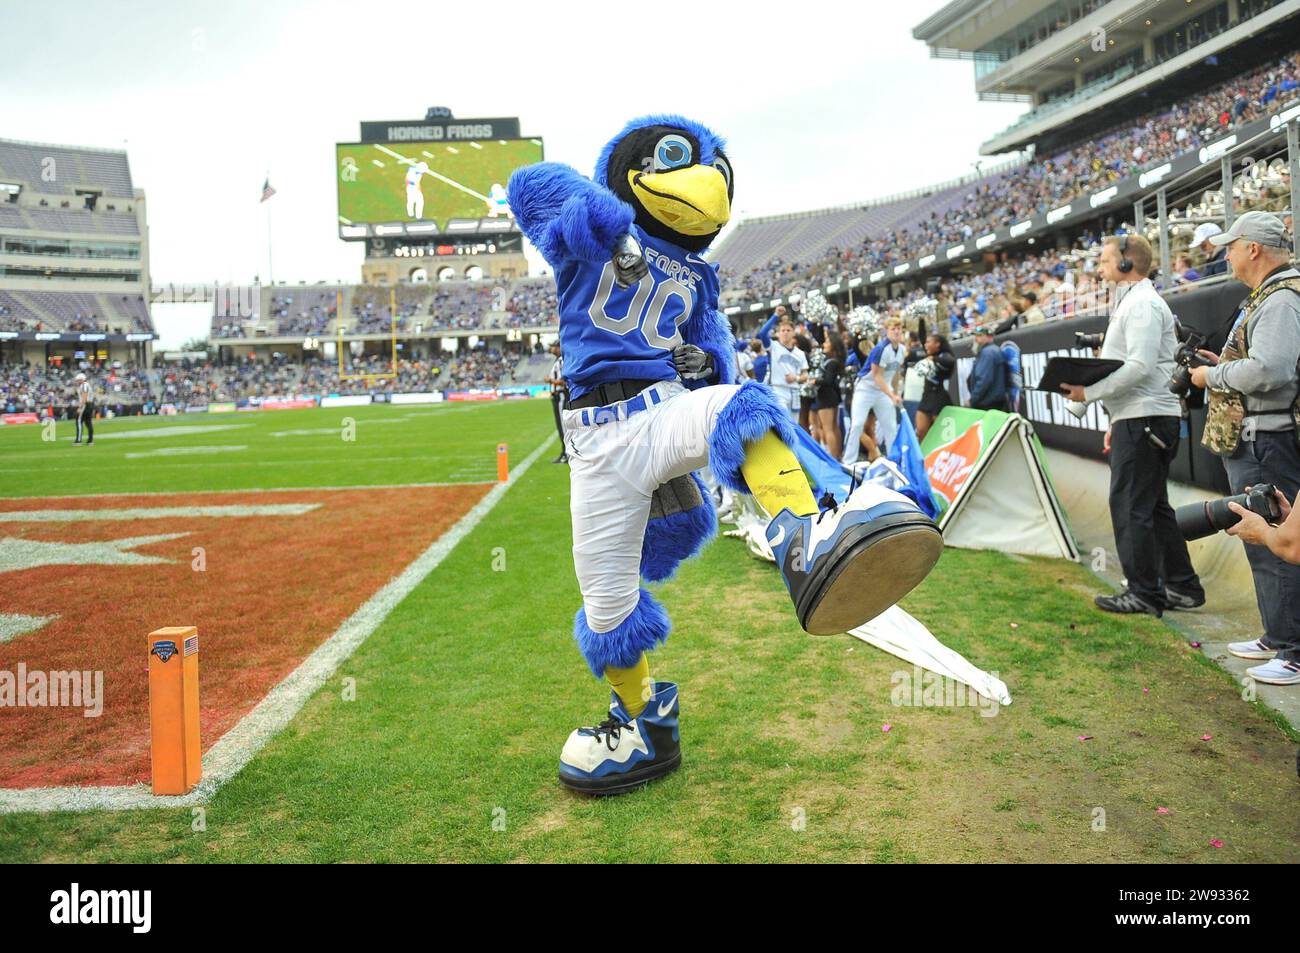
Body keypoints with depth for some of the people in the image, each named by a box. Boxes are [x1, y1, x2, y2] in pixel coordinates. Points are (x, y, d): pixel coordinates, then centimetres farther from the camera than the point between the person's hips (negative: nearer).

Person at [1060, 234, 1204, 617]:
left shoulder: (1142, 303, -11)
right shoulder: (1133, 301, 22)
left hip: (1144, 419, -11)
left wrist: (1089, 392, -17)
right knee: (1153, 505, 14)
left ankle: (1144, 593, -1)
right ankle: (1182, 587, 19)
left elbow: (1140, 366, -22)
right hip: (1141, 417, 11)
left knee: (1130, 506, -7)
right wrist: (1117, 422, 22)